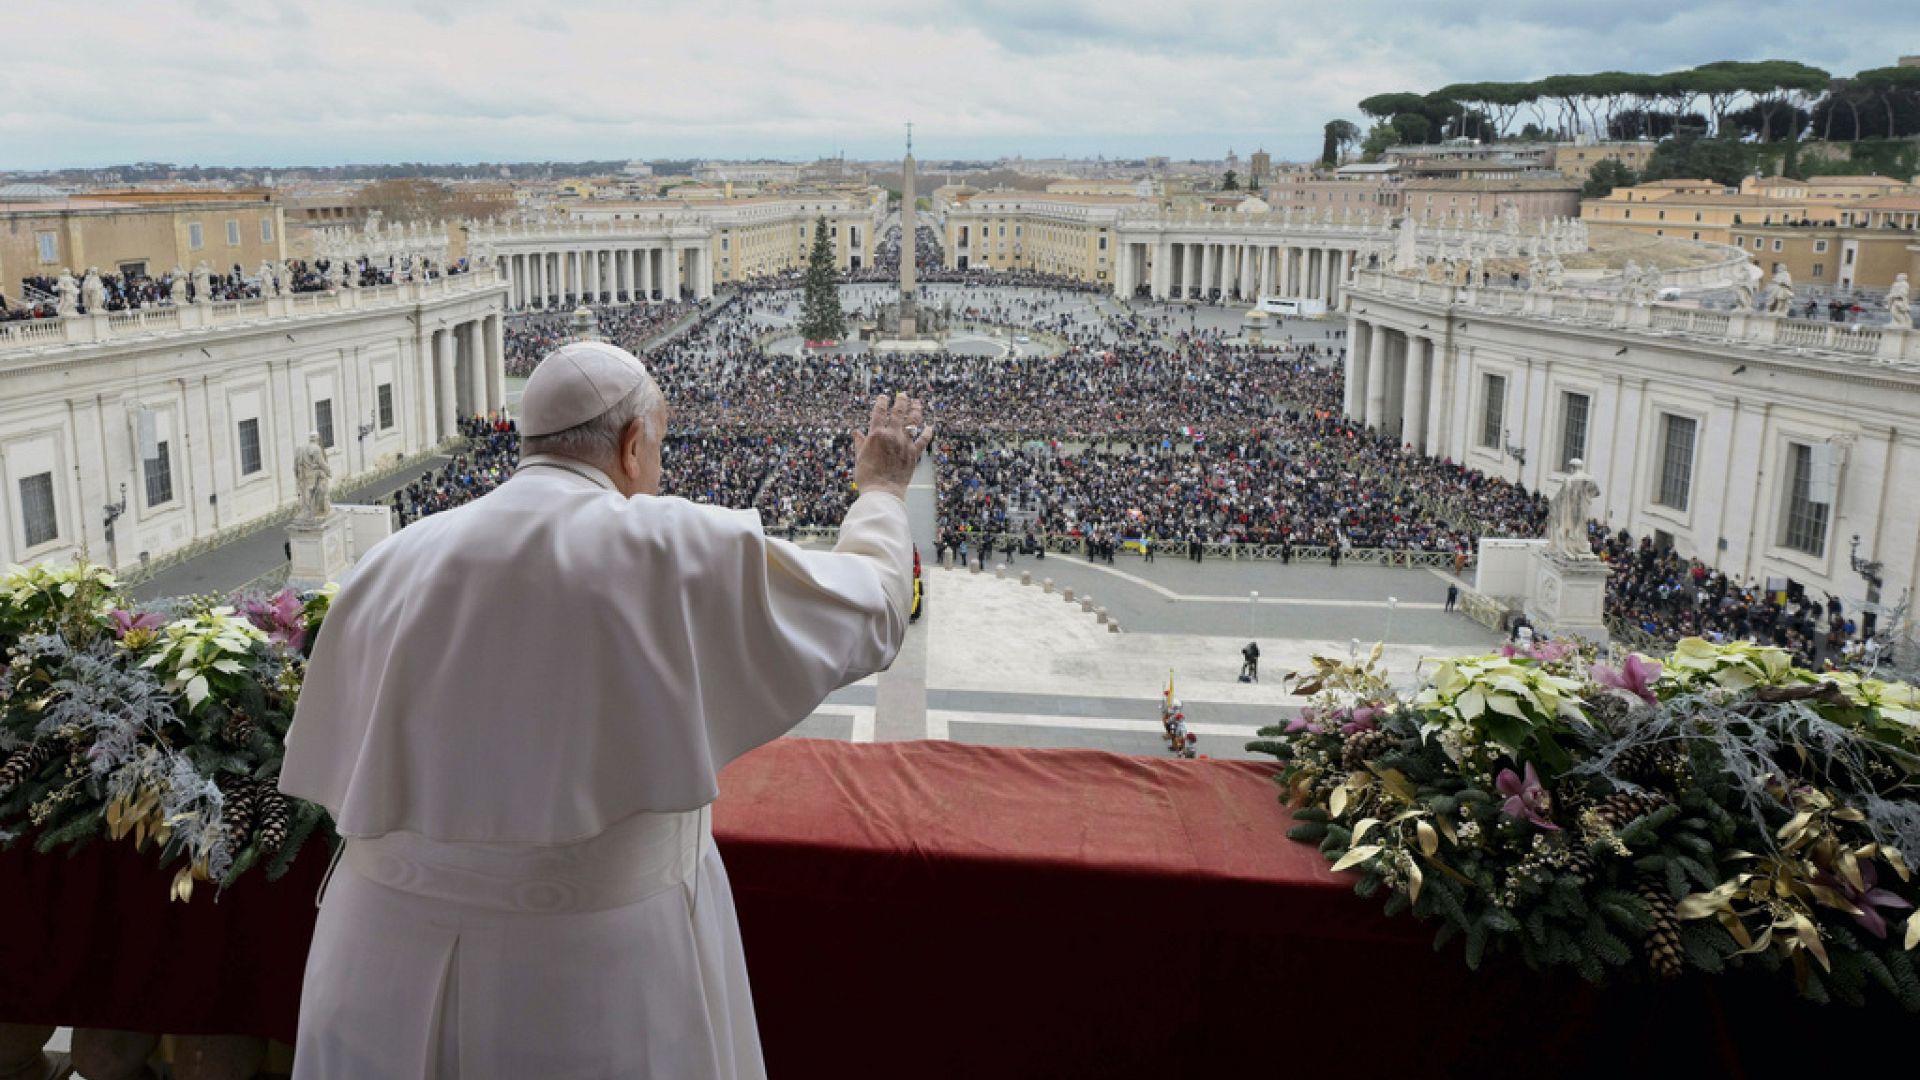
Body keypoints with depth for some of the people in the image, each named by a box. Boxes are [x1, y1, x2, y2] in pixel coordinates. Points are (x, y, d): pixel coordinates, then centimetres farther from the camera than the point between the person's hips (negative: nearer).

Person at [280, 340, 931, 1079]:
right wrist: (881, 489, 19)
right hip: (597, 974, -3)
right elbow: (871, 611, 1)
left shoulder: (393, 565, 0)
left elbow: (334, 773, 6)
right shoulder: (680, 552, -11)